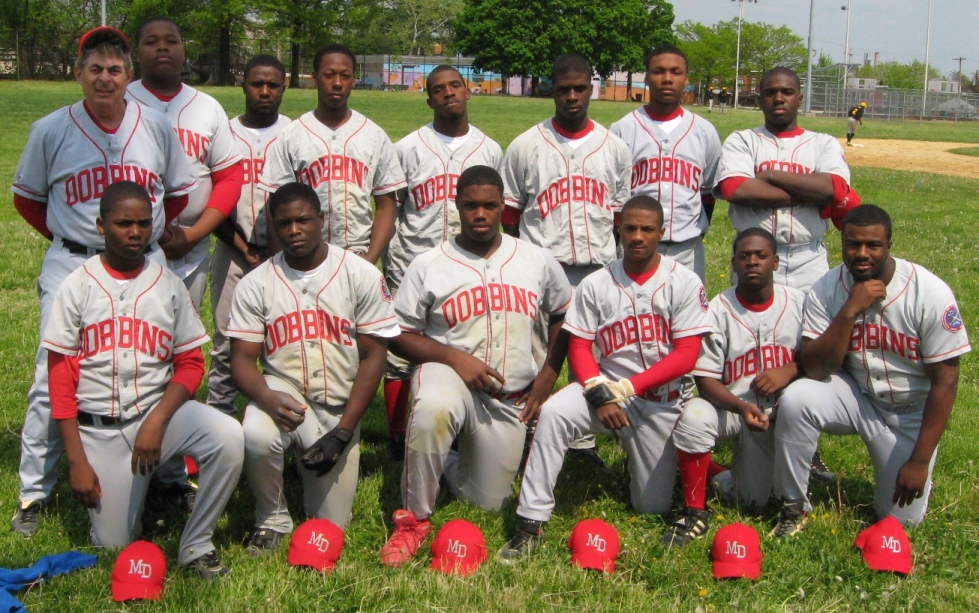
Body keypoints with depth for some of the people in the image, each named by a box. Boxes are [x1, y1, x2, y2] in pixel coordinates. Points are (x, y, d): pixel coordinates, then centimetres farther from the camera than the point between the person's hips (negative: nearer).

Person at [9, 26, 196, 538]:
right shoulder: (51, 131, 1)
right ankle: (33, 493, 7)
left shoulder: (157, 128, 4)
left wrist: (143, 233, 10)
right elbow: (26, 197, 12)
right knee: (53, 376, -4)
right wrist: (66, 239, 5)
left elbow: (178, 193, 16)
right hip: (72, 266, -1)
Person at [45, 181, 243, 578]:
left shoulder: (168, 285, 3)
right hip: (98, 427, -1)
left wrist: (157, 420, -17)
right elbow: (60, 377, -2)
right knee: (114, 545, -4)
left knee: (229, 437, -29)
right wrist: (77, 460, -7)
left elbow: (191, 364, 1)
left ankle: (196, 546, -11)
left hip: (161, 408, 1)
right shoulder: (77, 286, -1)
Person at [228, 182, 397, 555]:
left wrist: (343, 431, -12)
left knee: (330, 526, -2)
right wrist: (267, 399, -27)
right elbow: (242, 359, -2)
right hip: (282, 390, 0)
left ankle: (310, 462, 32)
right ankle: (272, 519, -4)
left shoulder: (361, 275, -2)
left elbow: (373, 356, -4)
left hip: (339, 404, 0)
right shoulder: (256, 284, 1)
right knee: (256, 436, -36)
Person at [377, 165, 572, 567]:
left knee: (488, 504, 5)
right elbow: (401, 334, -4)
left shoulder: (538, 261, 4)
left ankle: (450, 463, 40)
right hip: (449, 374, -3)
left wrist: (548, 375, 2)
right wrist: (455, 358, -19)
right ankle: (414, 520, -21)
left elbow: (563, 315, 14)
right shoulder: (428, 266, -5)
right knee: (432, 412, -41)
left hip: (511, 400, 3)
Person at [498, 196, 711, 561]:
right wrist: (599, 394, -20)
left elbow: (686, 355, -12)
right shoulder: (596, 284, -1)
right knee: (554, 413, -31)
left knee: (653, 507, 3)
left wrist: (626, 388, -19)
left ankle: (645, 464, 40)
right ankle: (531, 523, -25)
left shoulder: (684, 283, -7)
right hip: (605, 386, 1)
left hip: (661, 401, -1)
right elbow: (580, 348, -1)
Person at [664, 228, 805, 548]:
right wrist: (742, 407, -31)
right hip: (730, 407, -1)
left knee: (752, 500, -4)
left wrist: (790, 370, -22)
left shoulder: (799, 303, -4)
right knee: (693, 416, -35)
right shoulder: (719, 310, -11)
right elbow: (706, 379, -13)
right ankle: (695, 511, -17)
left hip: (778, 413, 2)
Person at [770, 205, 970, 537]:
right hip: (854, 394, 1)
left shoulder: (930, 294, -20)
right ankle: (794, 506, -10)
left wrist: (919, 461, -15)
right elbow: (815, 370, -19)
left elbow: (945, 381, -15)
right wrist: (850, 310, -32)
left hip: (911, 410, -1)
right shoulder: (826, 290, -14)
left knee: (901, 517, -6)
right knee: (795, 399, -29)